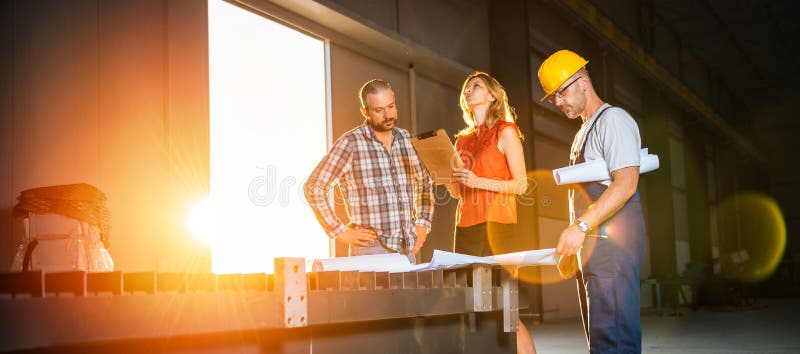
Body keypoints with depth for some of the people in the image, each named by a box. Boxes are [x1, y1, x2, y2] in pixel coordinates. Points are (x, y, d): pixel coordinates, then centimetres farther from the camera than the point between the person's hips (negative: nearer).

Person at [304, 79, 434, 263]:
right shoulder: (350, 143, -8)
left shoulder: (407, 140, 9)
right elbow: (313, 188, -10)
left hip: (408, 249, 5)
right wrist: (340, 231, -10)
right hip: (370, 250, -5)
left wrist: (423, 223, 12)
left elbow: (425, 184, 24)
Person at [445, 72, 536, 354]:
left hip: (495, 225, -6)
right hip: (465, 227, 6)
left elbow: (521, 184, -5)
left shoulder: (505, 132, 1)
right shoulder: (464, 139, 19)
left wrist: (479, 182, -16)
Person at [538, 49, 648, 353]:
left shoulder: (613, 120, -5)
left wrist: (581, 227, -23)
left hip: (612, 244, -10)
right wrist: (575, 238, 16)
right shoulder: (583, 133, 24)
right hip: (591, 247, 10)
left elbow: (626, 183, -17)